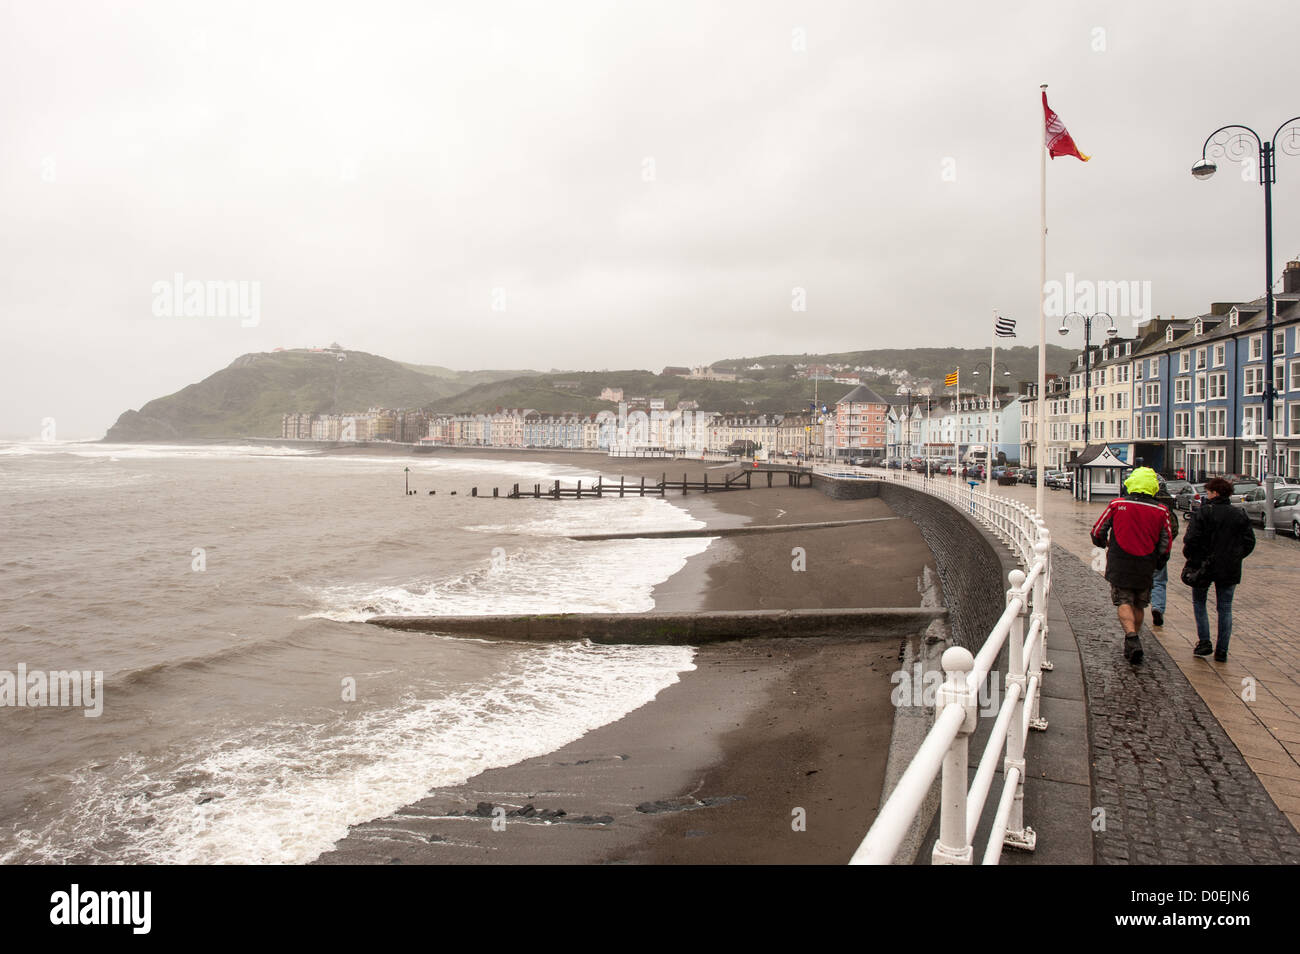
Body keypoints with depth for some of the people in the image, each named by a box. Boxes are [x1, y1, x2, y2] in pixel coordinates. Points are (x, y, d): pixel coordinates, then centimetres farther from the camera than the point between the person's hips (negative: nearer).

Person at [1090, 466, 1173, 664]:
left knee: (1123, 602, 2)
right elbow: (1166, 545, 2)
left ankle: (1131, 637, -21)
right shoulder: (1161, 512, -3)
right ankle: (1131, 645, 24)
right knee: (1139, 605, 16)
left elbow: (1097, 532, 1)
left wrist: (1106, 545, 23)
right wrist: (1156, 565, 17)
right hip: (1146, 569, 2)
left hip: (1119, 566, -2)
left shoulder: (1116, 505, -7)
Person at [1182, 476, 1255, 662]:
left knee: (1198, 603, 14)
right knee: (1225, 608, 9)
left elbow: (1191, 540, -17)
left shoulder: (1203, 512, -12)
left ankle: (1204, 642, 4)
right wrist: (1235, 557, 16)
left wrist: (1190, 557, -1)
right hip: (1230, 569, 4)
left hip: (1204, 566, -4)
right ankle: (1222, 651, 8)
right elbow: (1249, 542, 6)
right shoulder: (1240, 515, 3)